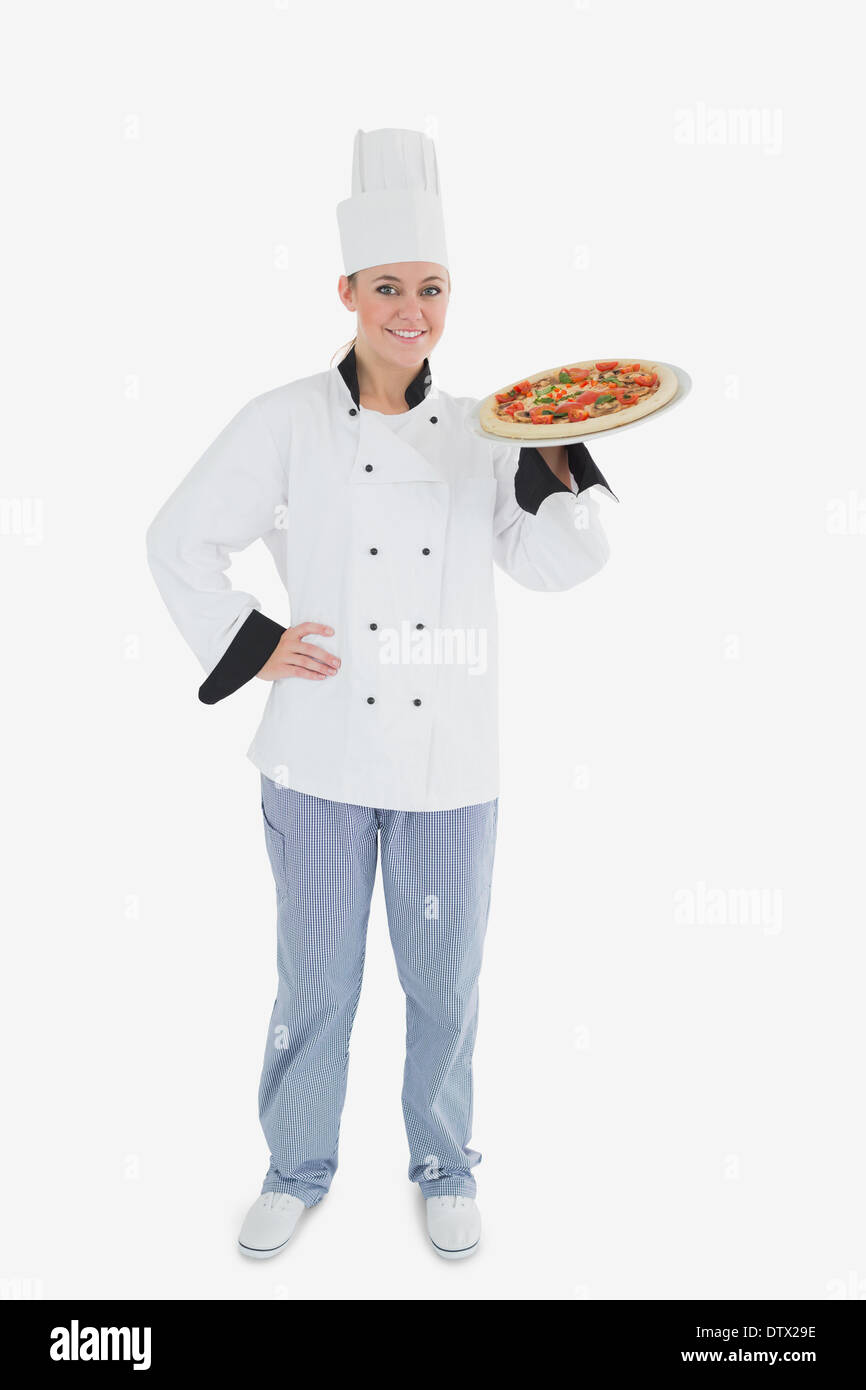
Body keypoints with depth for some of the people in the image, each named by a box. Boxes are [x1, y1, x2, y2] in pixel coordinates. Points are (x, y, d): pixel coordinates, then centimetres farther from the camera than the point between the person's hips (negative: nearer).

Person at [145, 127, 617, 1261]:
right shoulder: (289, 422, -2)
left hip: (450, 757, 2)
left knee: (446, 984, 13)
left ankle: (445, 1167, 36)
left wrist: (560, 461, -12)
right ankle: (299, 1168, 35)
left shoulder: (477, 431, 5)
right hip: (324, 751, -2)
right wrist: (250, 645, -7)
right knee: (317, 984, 11)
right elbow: (180, 542, 2)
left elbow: (558, 565, 3)